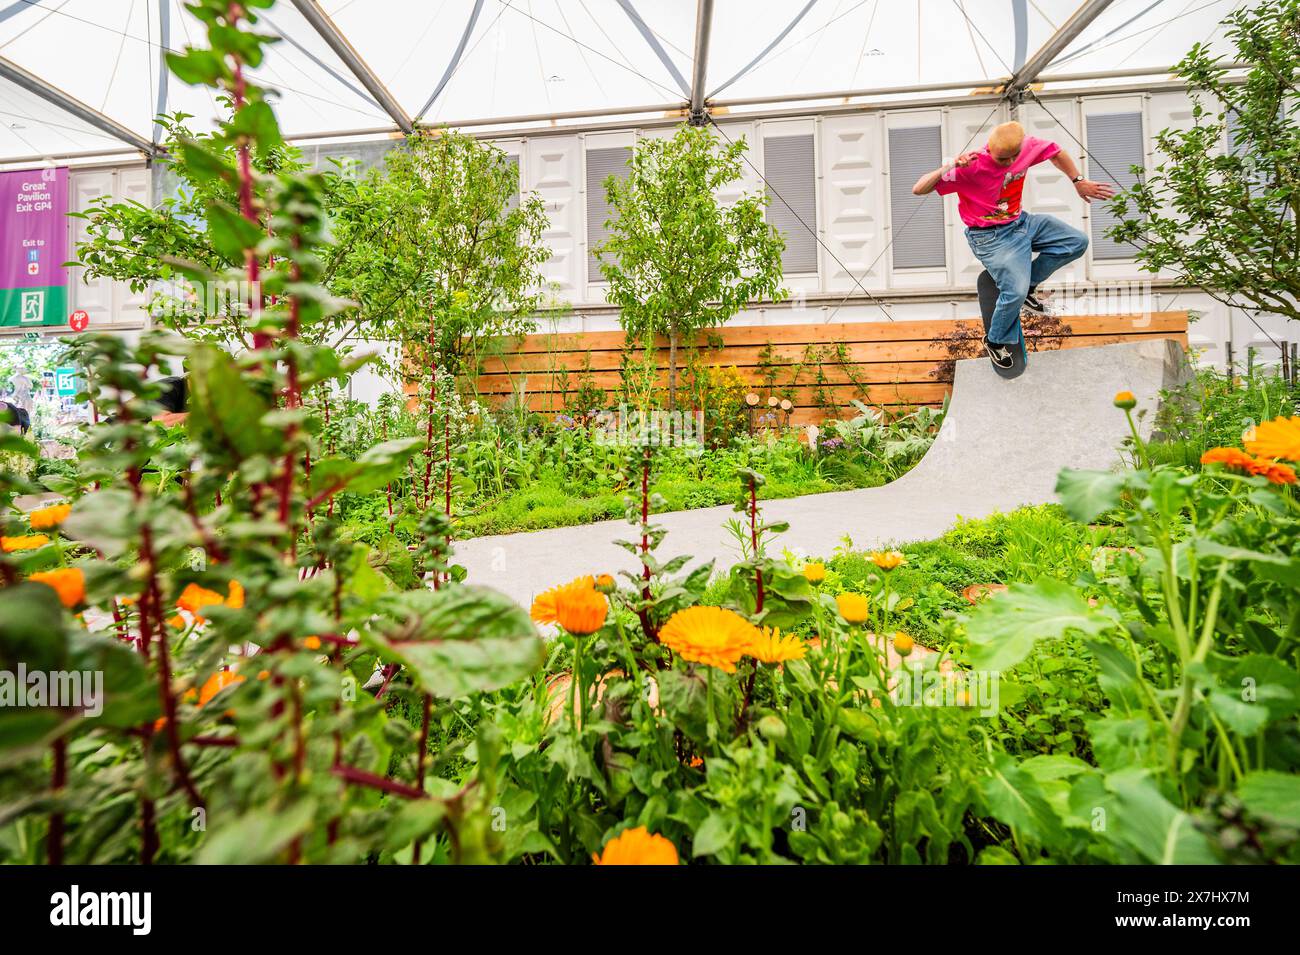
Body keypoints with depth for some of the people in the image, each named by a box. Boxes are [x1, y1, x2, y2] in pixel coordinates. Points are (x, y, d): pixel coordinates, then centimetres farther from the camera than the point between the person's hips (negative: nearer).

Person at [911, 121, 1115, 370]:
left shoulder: (1027, 145, -8)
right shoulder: (970, 166, -24)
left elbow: (1055, 152, 15)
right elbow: (918, 190, -30)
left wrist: (1079, 181, 11)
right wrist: (950, 167, -42)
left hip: (1020, 222, 7)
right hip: (991, 237, -7)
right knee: (1016, 292, -25)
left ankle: (1029, 285, 14)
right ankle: (995, 341, 3)